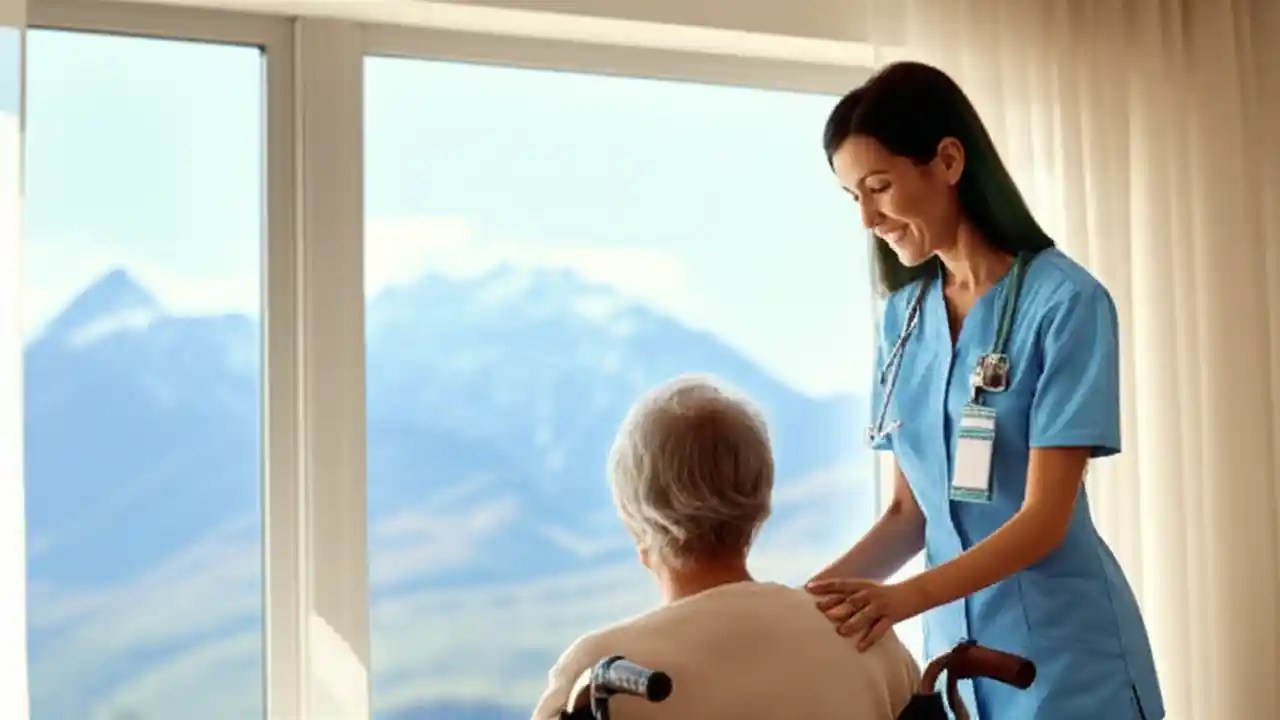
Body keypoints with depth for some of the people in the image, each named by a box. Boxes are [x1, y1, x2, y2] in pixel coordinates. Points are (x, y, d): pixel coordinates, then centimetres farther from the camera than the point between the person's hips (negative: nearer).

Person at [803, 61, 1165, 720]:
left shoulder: (1065, 301, -14)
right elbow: (908, 512, 5)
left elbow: (1044, 518, -17)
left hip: (1066, 650, -5)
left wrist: (904, 597, -30)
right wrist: (816, 593, -11)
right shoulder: (903, 313, 4)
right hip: (956, 640, 5)